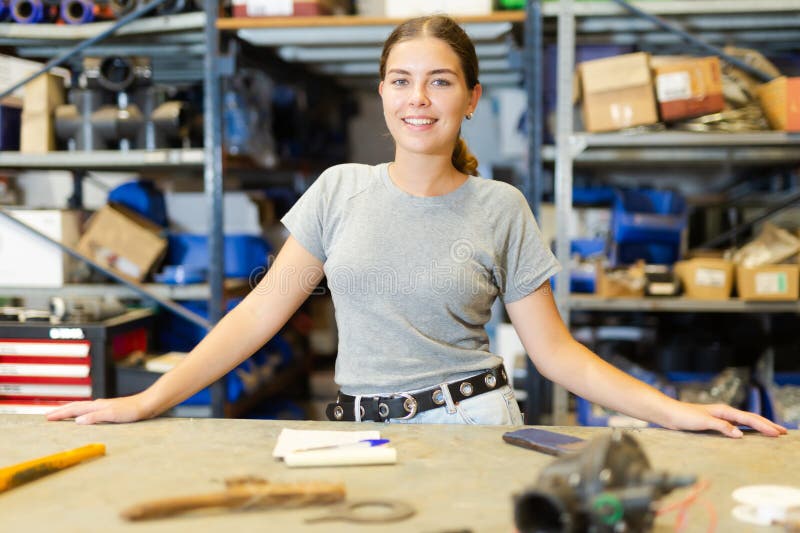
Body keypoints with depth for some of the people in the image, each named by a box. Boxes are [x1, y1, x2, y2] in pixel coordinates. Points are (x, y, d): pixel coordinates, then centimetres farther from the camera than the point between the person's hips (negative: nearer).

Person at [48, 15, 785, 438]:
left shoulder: (500, 209, 0)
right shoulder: (341, 190, 3)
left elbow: (554, 350, 1)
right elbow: (262, 312, 3)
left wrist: (675, 411, -11)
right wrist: (148, 402, -4)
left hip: (472, 424, -1)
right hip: (359, 430, 1)